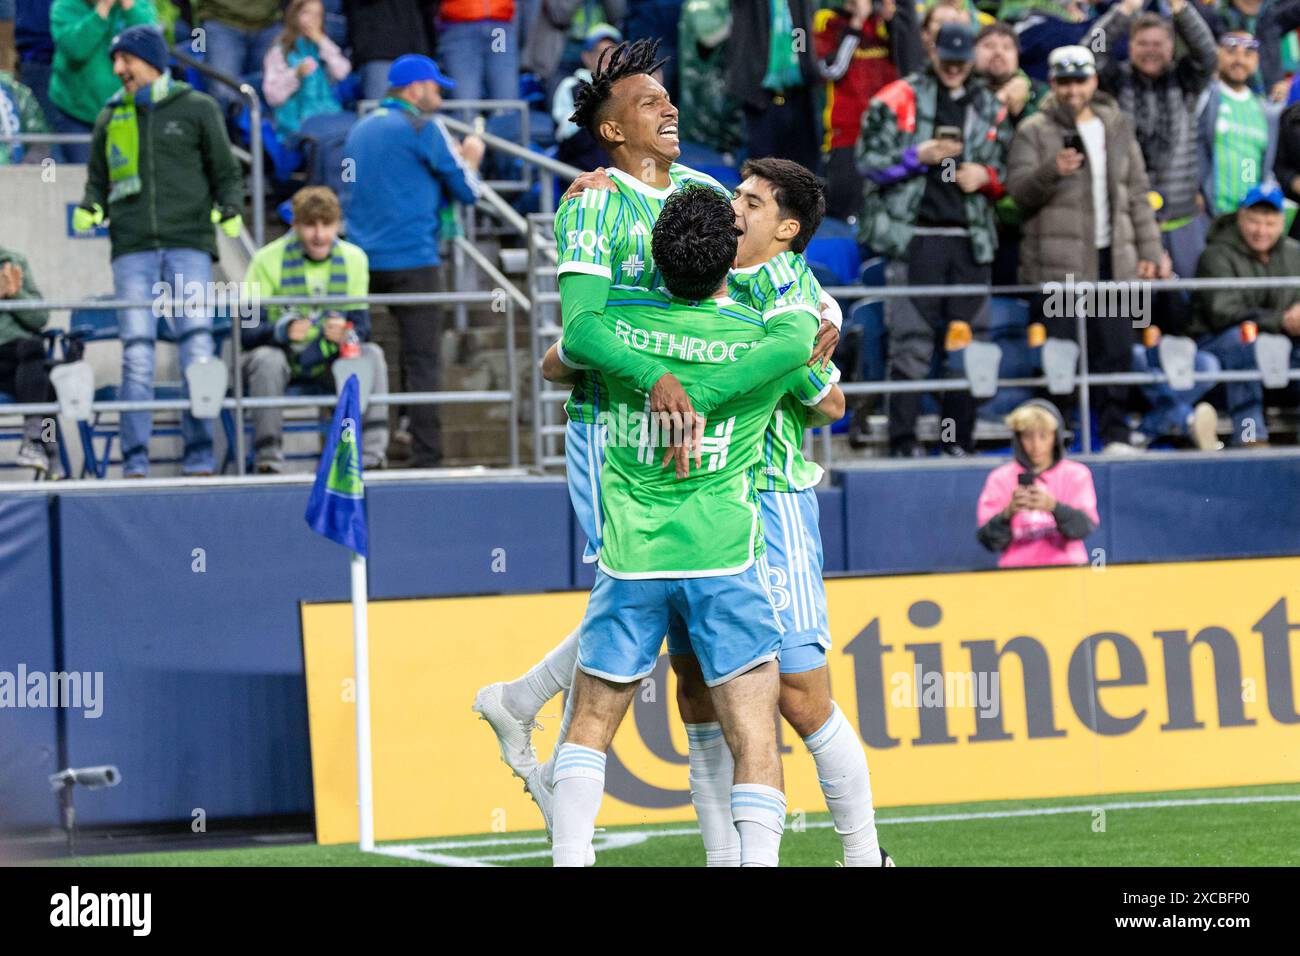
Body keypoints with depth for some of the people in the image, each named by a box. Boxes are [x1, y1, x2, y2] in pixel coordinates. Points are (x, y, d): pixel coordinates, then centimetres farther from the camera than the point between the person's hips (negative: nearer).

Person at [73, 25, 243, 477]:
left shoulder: (197, 109, 9)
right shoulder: (111, 117, 17)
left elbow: (227, 172, 11)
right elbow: (98, 177, 23)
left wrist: (229, 209, -7)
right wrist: (90, 207, 2)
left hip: (189, 244, -2)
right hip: (133, 249, 2)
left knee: (197, 345, -9)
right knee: (136, 351, -5)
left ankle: (199, 456, -5)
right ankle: (135, 461, -4)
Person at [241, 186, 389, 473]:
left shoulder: (353, 259, -3)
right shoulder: (268, 260, -13)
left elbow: (361, 326, -5)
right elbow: (247, 332, -18)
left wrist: (346, 333, -31)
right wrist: (282, 330, -40)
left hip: (326, 362, 3)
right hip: (280, 355, -3)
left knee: (371, 354, -24)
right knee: (267, 360, -36)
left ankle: (371, 455, -28)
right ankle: (268, 460, -31)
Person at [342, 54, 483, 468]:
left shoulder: (360, 130, 17)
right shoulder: (424, 128, -6)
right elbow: (466, 190, -3)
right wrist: (470, 159, 20)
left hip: (364, 259, 7)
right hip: (413, 258, -7)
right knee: (421, 359, -7)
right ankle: (426, 457, -12)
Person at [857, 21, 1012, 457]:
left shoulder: (989, 108, 15)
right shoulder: (898, 100, 3)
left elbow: (1007, 172, 22)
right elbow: (869, 161, 0)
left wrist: (986, 176, 0)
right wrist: (919, 156, -13)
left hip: (970, 240, 4)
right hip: (916, 236, -4)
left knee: (967, 347, 4)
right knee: (911, 345, -7)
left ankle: (960, 444, 10)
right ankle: (903, 444, -5)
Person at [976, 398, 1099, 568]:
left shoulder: (1076, 474, 9)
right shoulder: (1000, 478, 8)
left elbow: (1084, 527, -7)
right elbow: (989, 541, 0)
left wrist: (1053, 506, -24)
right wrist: (1008, 514, -18)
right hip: (1017, 570, 0)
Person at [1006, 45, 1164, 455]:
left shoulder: (1117, 128, 16)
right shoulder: (1034, 131, 3)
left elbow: (1137, 194, 19)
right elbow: (1019, 191, -7)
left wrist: (1150, 250, 13)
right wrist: (1052, 171, -26)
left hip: (1113, 260, 4)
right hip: (1056, 263, -4)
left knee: (1115, 350, 2)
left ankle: (1115, 434, 8)